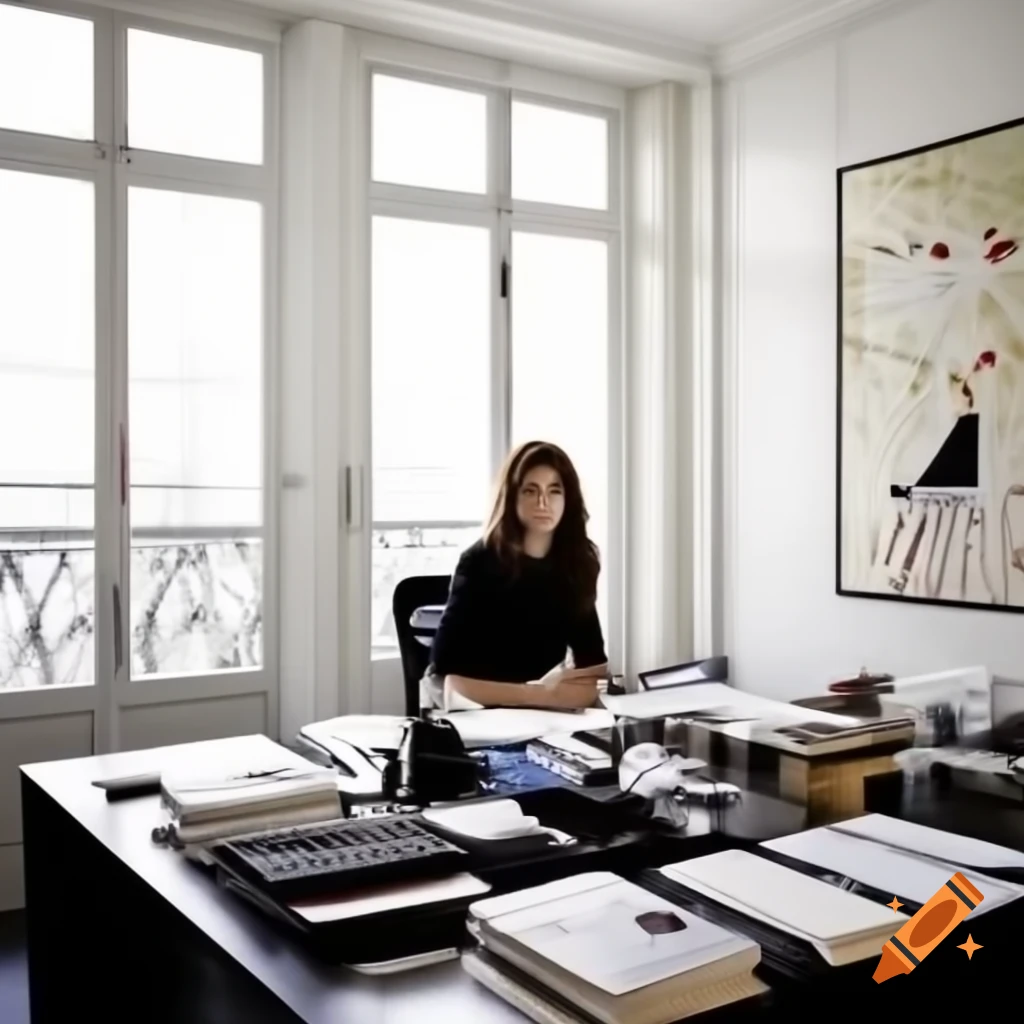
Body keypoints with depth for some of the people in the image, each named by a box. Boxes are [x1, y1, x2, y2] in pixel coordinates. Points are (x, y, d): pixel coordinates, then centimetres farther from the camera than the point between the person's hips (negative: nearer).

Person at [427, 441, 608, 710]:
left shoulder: (577, 562, 3)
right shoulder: (480, 563, -12)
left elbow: (592, 657, 7)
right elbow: (447, 669, -16)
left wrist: (596, 684, -16)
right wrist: (539, 695, -24)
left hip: (552, 710, 4)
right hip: (481, 711, -3)